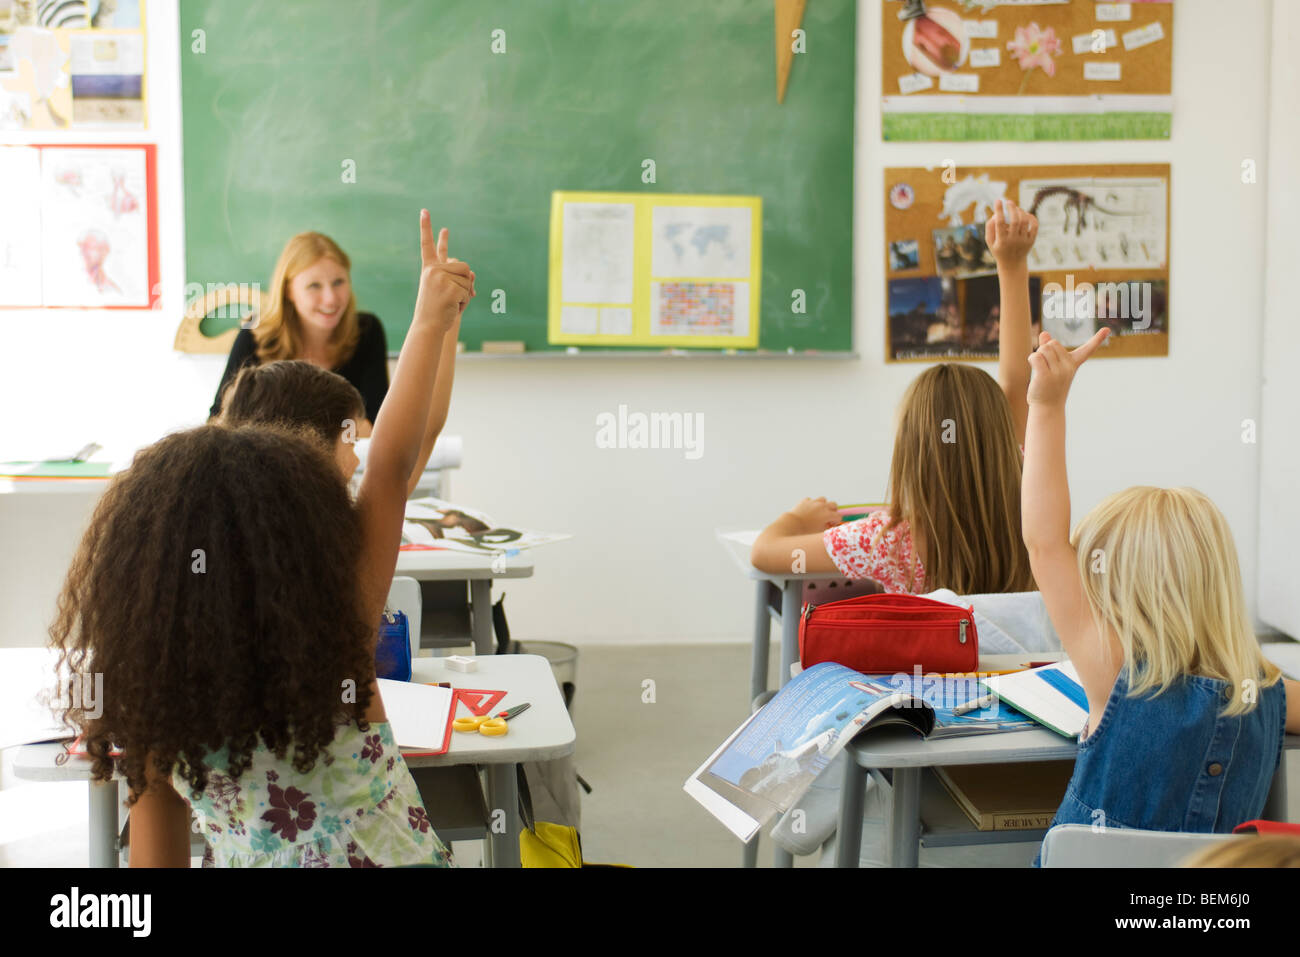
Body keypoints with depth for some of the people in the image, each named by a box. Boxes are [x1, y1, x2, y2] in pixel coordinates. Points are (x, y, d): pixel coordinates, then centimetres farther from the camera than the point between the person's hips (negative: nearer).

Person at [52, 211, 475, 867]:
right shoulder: (338, 635, -21)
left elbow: (157, 858, -6)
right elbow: (391, 466, -15)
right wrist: (430, 323, -8)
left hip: (255, 864, 1)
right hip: (397, 855, -1)